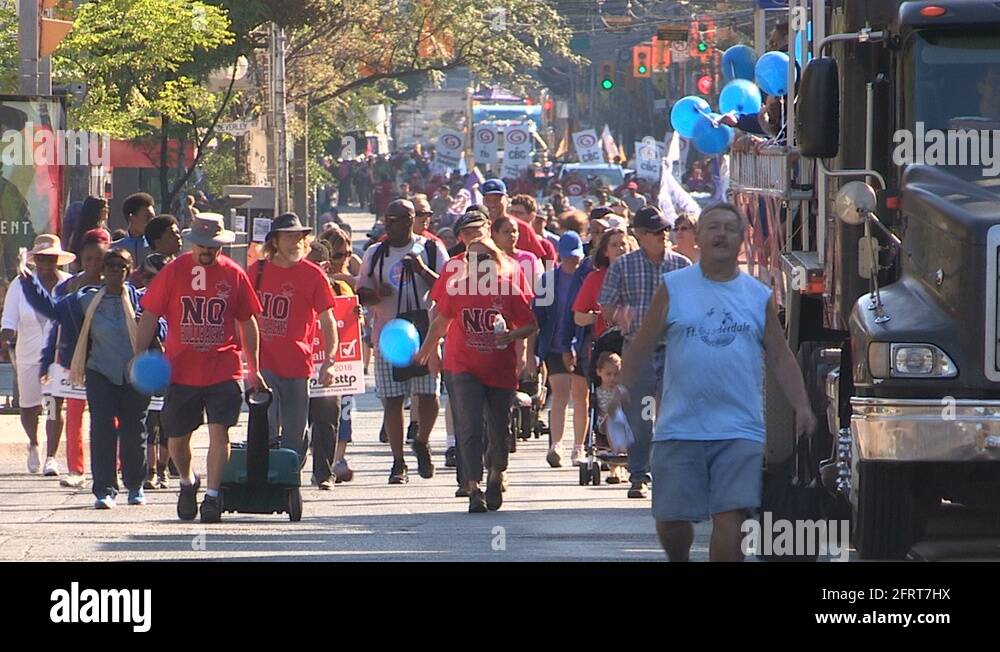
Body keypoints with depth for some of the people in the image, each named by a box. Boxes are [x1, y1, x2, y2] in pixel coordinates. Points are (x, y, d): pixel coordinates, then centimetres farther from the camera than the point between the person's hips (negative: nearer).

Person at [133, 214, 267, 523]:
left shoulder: (234, 275, 2)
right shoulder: (173, 272, 0)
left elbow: (248, 323, 11)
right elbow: (149, 316, 2)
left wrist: (253, 369, 11)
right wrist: (140, 356, -7)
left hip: (223, 370, -1)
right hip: (180, 370, 1)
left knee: (219, 430, -13)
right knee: (177, 437, 11)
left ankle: (212, 496, -10)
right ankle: (188, 482, 38)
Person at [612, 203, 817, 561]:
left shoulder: (759, 296, 10)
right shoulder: (673, 287, 6)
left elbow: (780, 357, 13)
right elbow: (642, 345, 6)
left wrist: (802, 406, 1)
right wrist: (624, 388, -8)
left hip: (740, 432, 0)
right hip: (679, 429, 0)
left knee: (730, 518, -10)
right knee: (670, 519, 4)